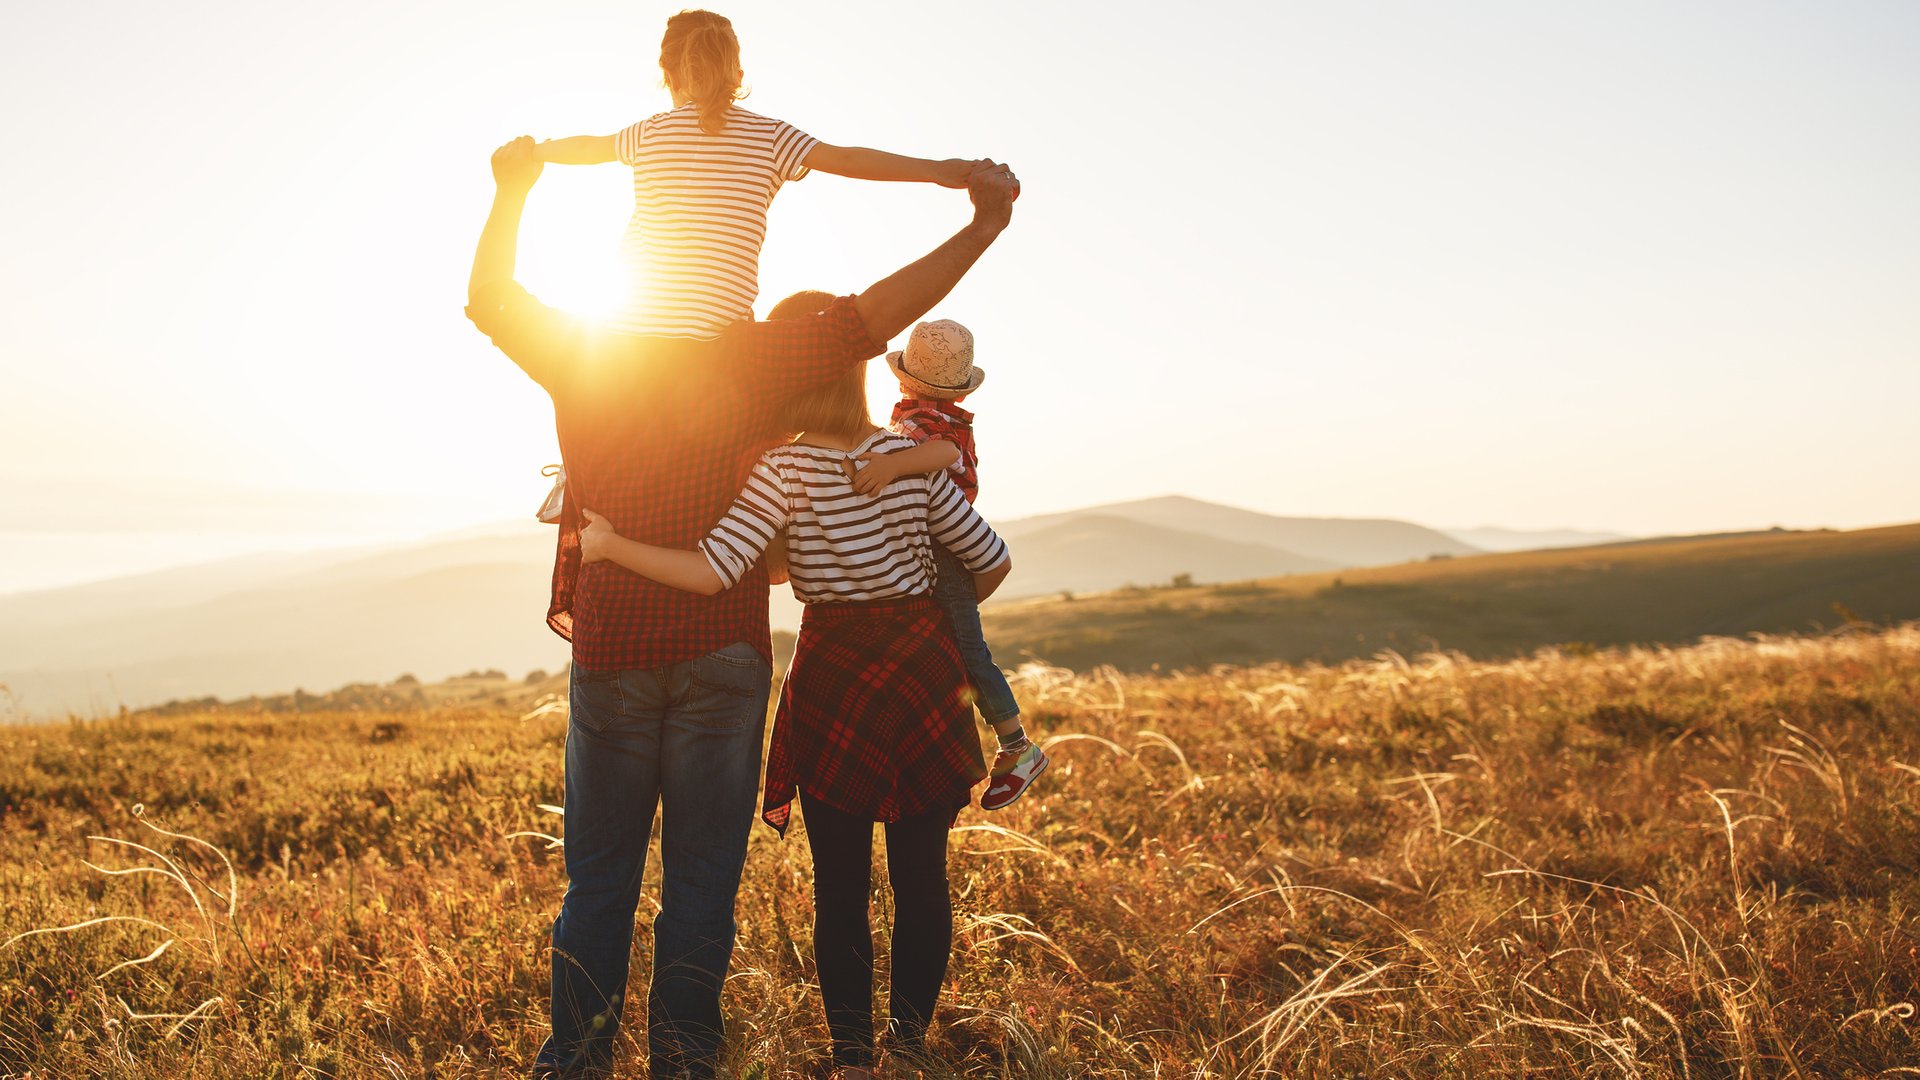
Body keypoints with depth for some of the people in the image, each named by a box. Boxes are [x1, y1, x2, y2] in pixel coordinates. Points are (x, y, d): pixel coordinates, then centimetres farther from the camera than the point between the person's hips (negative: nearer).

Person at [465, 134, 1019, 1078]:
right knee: (701, 878, 7)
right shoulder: (745, 358, -6)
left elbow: (489, 300, 19)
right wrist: (982, 227, -11)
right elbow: (868, 319, -12)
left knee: (598, 878, 12)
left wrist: (512, 193, 27)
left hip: (610, 648, 2)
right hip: (721, 649, -2)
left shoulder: (580, 357, 2)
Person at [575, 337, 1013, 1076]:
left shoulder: (784, 471, -10)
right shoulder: (911, 457, 0)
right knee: (922, 876, 12)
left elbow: (713, 572, -22)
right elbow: (990, 562, 5)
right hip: (923, 667, 3)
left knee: (841, 888, 9)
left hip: (834, 678, -3)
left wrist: (609, 545, -12)